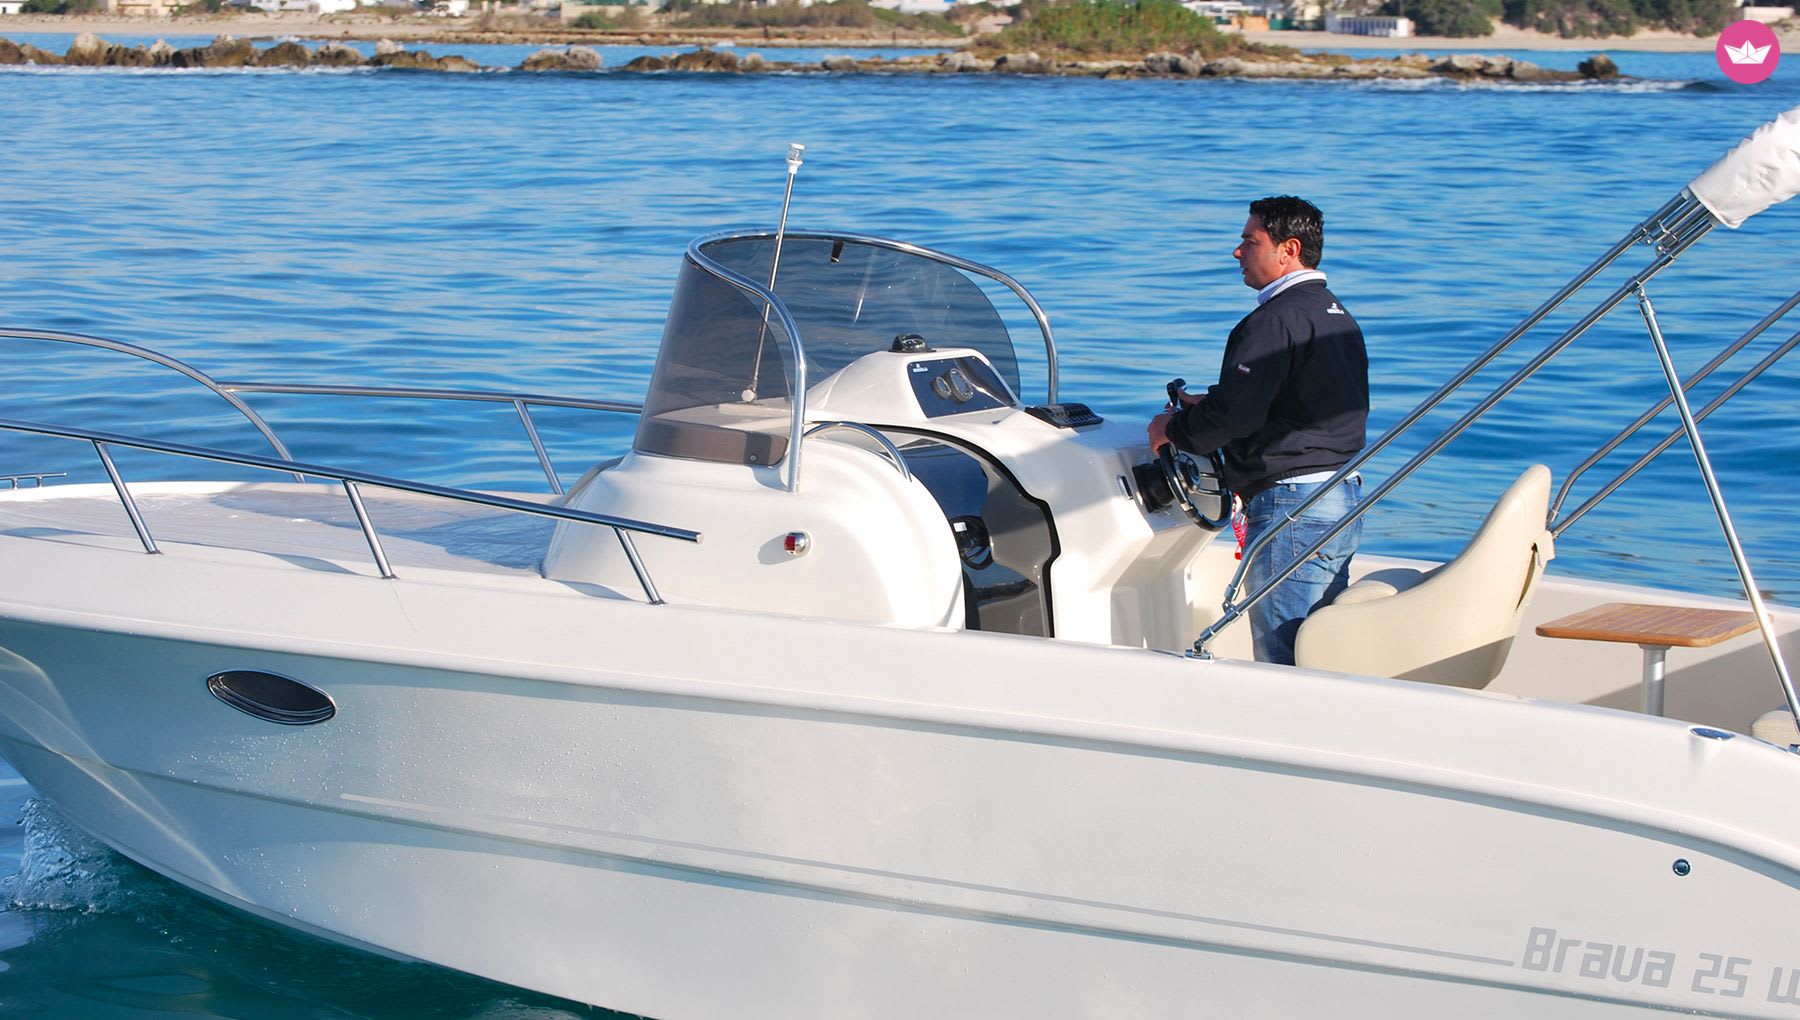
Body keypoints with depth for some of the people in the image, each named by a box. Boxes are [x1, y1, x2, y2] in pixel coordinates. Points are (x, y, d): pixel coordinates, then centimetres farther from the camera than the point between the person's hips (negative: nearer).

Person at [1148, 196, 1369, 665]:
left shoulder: (1277, 319, -14)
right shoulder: (1337, 314, 18)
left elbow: (1234, 413, -21)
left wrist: (1174, 429, -2)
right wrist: (1206, 404, 19)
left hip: (1292, 506, -10)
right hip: (1345, 499, 10)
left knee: (1280, 662, -5)